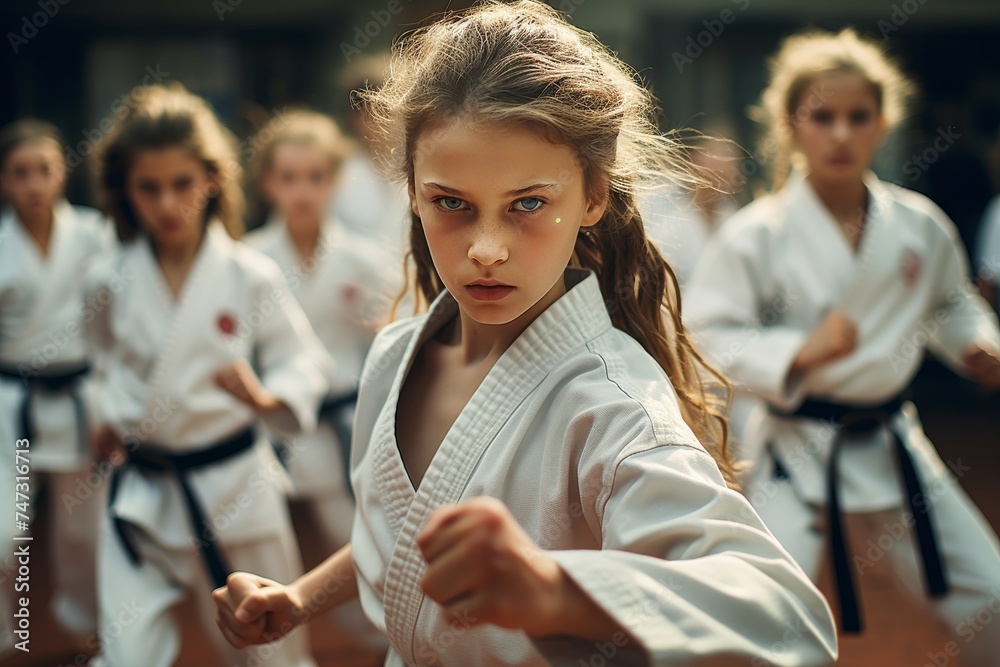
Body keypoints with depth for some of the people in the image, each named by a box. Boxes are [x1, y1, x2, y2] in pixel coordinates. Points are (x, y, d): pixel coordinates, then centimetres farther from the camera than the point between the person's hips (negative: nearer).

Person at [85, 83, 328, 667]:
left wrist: (265, 397, -25)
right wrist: (110, 415, 2)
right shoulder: (112, 284, -1)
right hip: (142, 493, 2)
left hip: (233, 483, -2)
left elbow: (306, 363, -6)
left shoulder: (251, 276, -10)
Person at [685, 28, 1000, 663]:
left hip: (893, 451, 5)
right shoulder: (757, 237, -13)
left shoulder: (920, 225, -1)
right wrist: (800, 352, -27)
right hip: (799, 458, -4)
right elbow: (706, 338, -15)